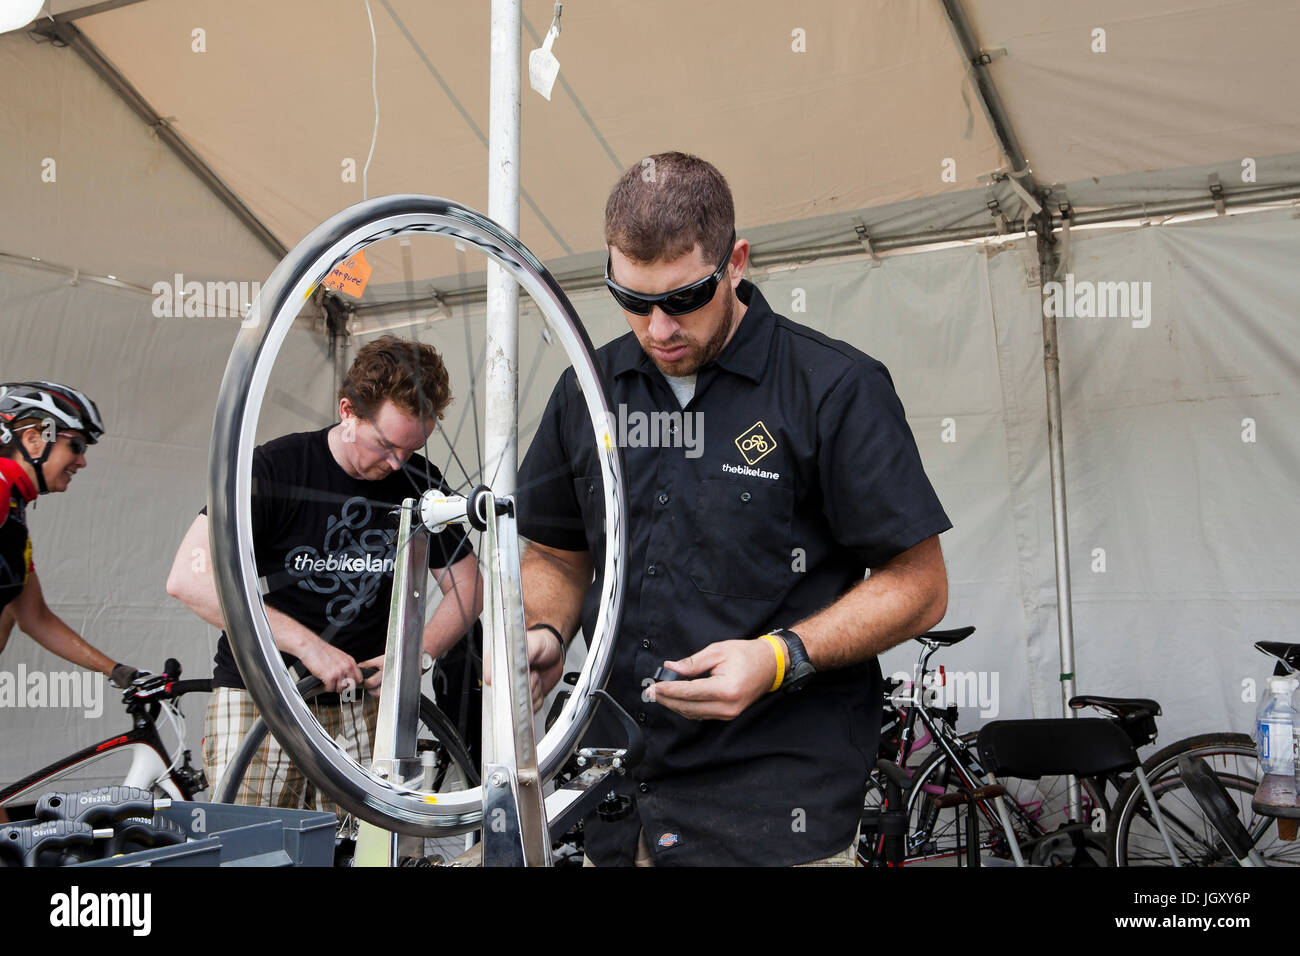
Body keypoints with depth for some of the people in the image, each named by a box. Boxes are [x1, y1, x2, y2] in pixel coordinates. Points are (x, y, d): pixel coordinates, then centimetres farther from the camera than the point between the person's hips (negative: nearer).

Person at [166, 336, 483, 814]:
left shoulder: (422, 483, 1)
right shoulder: (275, 467, -11)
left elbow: (466, 586, 10)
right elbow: (189, 578, -19)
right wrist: (306, 643, -23)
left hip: (362, 702, 3)